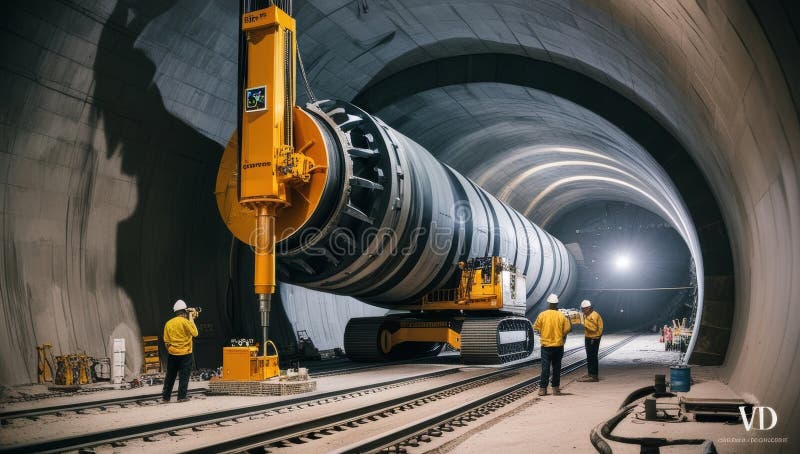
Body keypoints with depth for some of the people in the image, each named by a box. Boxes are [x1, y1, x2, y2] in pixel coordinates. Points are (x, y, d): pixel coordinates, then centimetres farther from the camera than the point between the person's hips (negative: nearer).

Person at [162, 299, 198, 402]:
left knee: (170, 376, 13)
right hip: (185, 354, -5)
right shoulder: (185, 321, -12)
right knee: (183, 376, 2)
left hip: (172, 354, 5)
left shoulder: (168, 323, 4)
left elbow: (166, 341, 7)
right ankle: (182, 396, 2)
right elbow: (194, 333, -11)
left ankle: (165, 396, 17)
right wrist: (191, 319, -6)